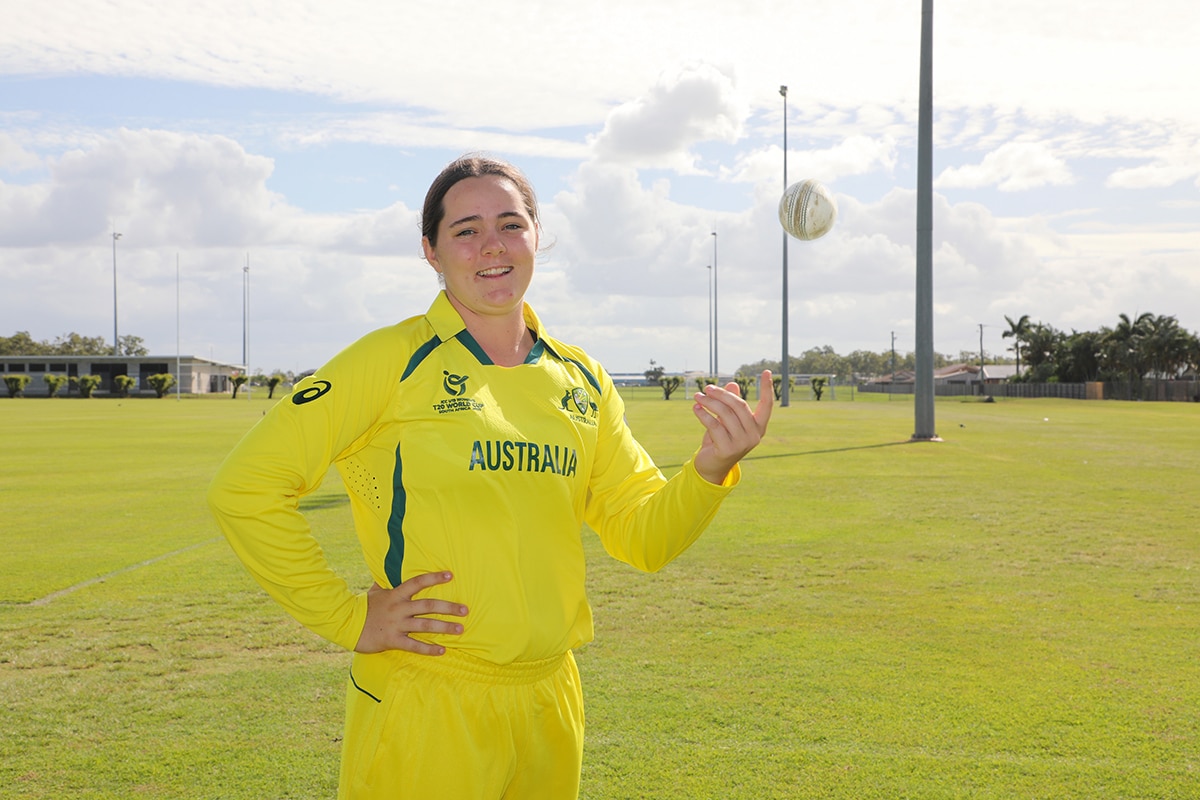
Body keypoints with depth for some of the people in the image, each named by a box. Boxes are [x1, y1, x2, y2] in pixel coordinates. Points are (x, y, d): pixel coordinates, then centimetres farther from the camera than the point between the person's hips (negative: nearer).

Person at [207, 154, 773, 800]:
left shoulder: (582, 381, 6)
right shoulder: (391, 361, -10)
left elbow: (642, 535, 4)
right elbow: (243, 488, -12)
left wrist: (711, 470, -14)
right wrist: (348, 619, -12)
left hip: (550, 708, 5)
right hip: (426, 716, -5)